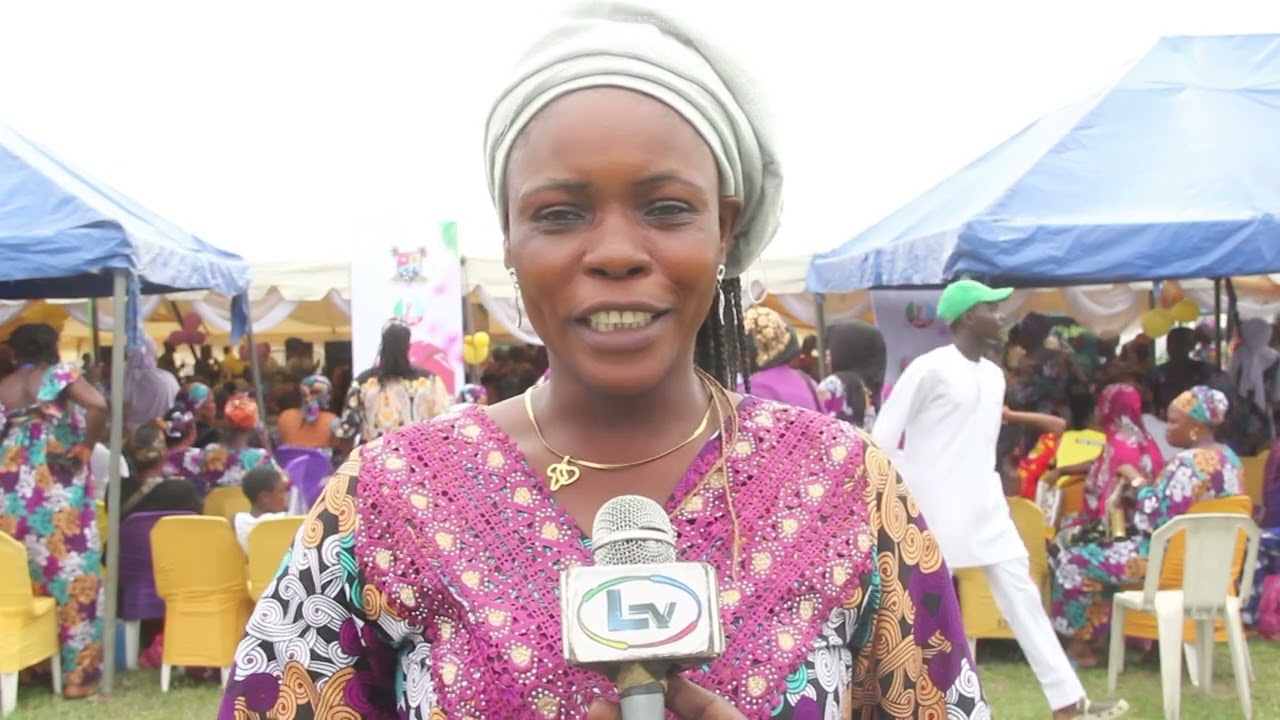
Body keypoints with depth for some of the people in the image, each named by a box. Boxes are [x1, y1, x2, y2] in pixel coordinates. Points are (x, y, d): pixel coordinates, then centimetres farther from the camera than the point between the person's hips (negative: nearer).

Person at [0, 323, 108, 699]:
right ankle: (77, 672, 1)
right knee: (71, 571, 0)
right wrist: (86, 447, -7)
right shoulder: (59, 374, -1)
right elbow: (98, 406, -19)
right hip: (57, 488, -5)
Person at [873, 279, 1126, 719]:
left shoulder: (993, 375, 11)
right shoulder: (929, 368, -13)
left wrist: (988, 493, 19)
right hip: (933, 508, -7)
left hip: (985, 508, 7)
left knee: (1023, 598, 4)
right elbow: (882, 437, -11)